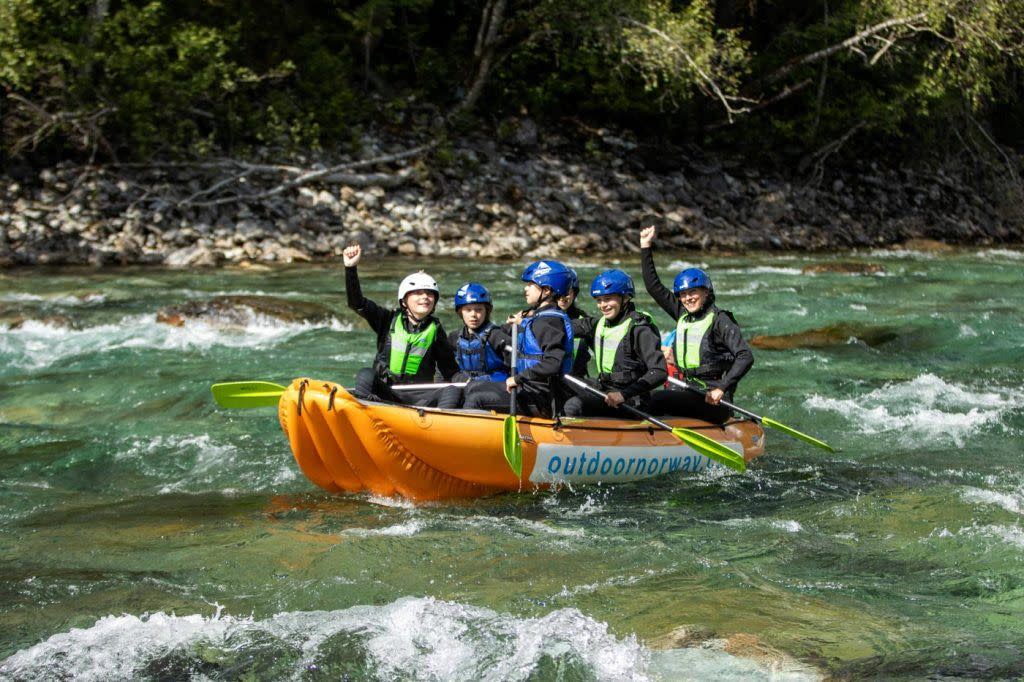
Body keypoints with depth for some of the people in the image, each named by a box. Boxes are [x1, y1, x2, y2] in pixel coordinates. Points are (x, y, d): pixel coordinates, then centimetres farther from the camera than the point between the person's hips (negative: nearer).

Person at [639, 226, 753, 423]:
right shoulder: (682, 315, 12)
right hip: (690, 391, 8)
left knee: (657, 400, -25)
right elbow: (654, 287, 16)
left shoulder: (719, 320, -9)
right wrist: (646, 248, 13)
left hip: (714, 400, -8)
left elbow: (746, 357, -17)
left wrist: (721, 388, -25)